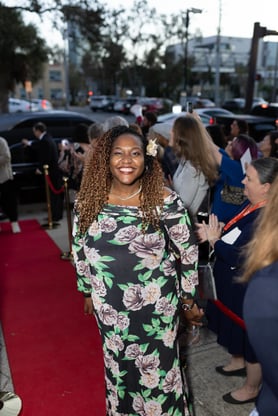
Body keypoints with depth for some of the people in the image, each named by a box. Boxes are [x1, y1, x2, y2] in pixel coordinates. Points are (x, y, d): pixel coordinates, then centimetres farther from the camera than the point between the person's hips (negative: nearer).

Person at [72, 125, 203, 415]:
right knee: (118, 367, 24)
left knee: (158, 370, 16)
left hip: (157, 305, -3)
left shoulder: (165, 201, -16)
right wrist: (87, 291, 13)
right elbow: (79, 249, 6)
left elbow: (188, 250, -6)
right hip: (110, 306, 3)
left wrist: (189, 299, 0)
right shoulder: (87, 201, -8)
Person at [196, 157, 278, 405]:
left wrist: (215, 240, -22)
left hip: (247, 291, -9)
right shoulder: (254, 207, -1)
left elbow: (242, 258, -33)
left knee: (250, 337, 13)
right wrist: (217, 233, -7)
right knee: (237, 329, 29)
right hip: (234, 284, 9)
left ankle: (252, 388, 37)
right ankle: (238, 362, 54)